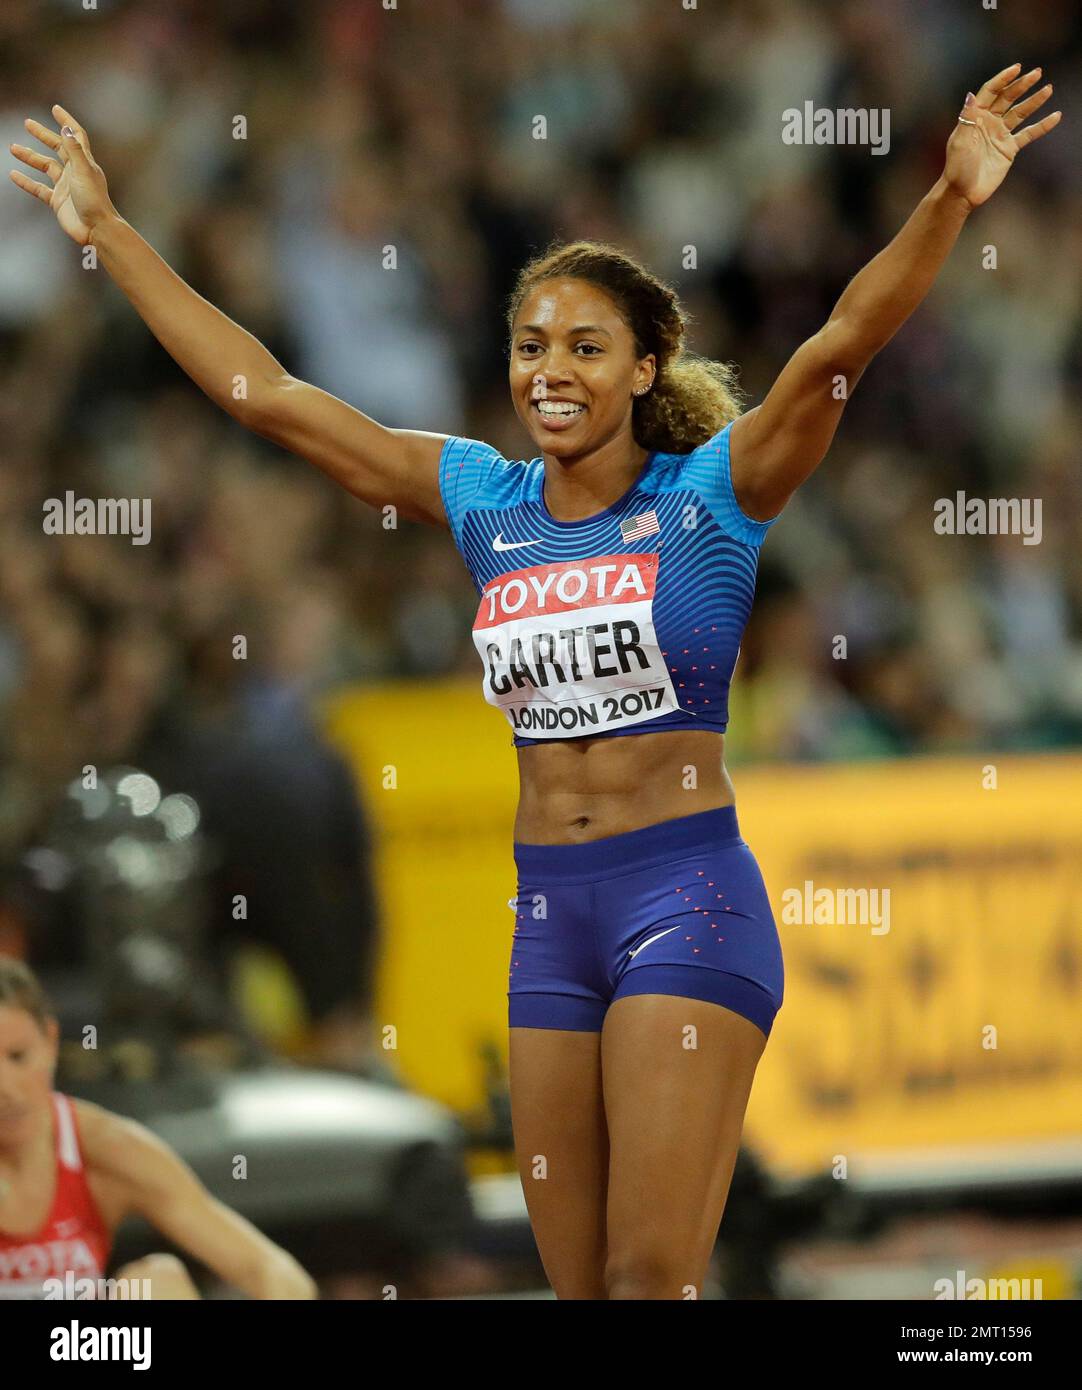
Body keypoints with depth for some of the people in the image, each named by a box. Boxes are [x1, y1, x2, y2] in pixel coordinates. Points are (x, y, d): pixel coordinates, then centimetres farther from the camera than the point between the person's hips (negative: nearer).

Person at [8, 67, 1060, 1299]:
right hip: (547, 917, 5)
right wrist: (108, 232, 13)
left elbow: (842, 342, -18)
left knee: (653, 1277, -13)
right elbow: (265, 394, 12)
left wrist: (951, 200, -32)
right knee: (581, 1287, 8)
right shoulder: (484, 503, 9)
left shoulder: (711, 494, -3)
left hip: (687, 898, -5)